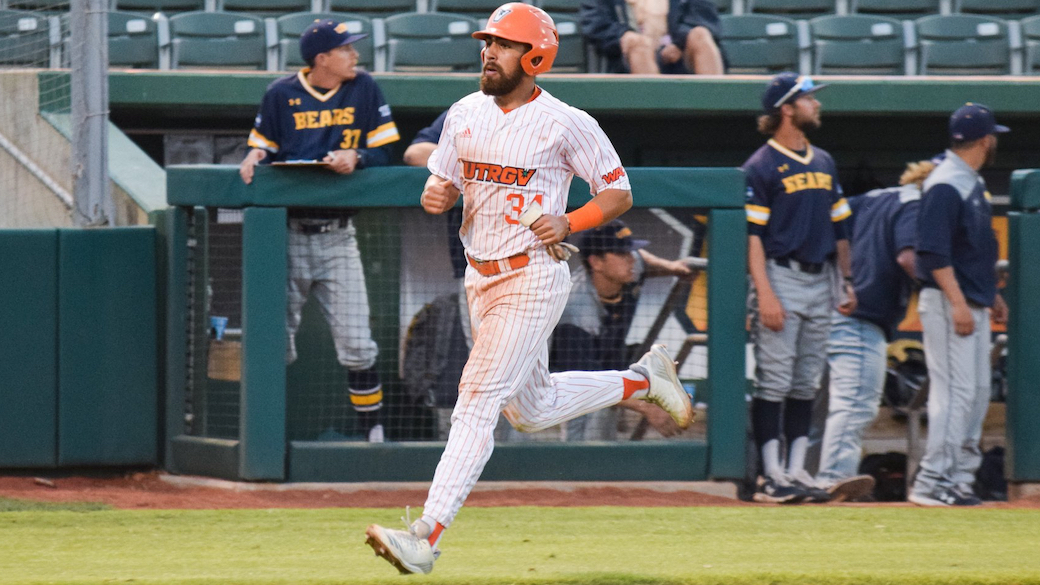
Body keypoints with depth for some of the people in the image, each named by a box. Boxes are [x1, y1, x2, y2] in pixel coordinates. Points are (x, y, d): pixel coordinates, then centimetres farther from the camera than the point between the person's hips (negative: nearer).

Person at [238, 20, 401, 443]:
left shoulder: (364, 90, 4)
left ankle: (373, 431, 4)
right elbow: (263, 148, 11)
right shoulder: (281, 95, 3)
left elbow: (386, 152, 3)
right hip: (288, 234, 0)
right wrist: (255, 157, -11)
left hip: (337, 237, 0)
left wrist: (355, 158, -16)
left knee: (355, 342, -7)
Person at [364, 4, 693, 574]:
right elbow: (442, 184, 14)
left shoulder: (567, 124, -10)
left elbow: (619, 193, -3)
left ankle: (426, 537, -19)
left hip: (534, 277, -8)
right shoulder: (465, 114, 6)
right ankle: (641, 380, 40)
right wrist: (435, 194, -10)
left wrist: (568, 222, -19)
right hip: (480, 279, 8)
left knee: (478, 402, -15)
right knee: (532, 409, 18)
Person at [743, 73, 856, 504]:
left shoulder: (823, 162, 16)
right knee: (774, 381, -7)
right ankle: (770, 476, -7)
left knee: (807, 383, 8)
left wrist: (846, 282, 15)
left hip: (820, 281, 7)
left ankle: (797, 471, 12)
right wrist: (765, 293, -19)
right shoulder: (761, 167, -6)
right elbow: (752, 234, -11)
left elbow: (838, 226, 21)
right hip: (782, 278, -7)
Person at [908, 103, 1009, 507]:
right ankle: (932, 482, -11)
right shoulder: (946, 185, -15)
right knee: (955, 391, -12)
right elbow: (934, 251, -21)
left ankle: (960, 477, 15)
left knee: (978, 393, 11)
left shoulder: (973, 183, 16)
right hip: (948, 304, -10)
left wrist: (991, 295, 23)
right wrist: (958, 303, -25)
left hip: (973, 304, 10)